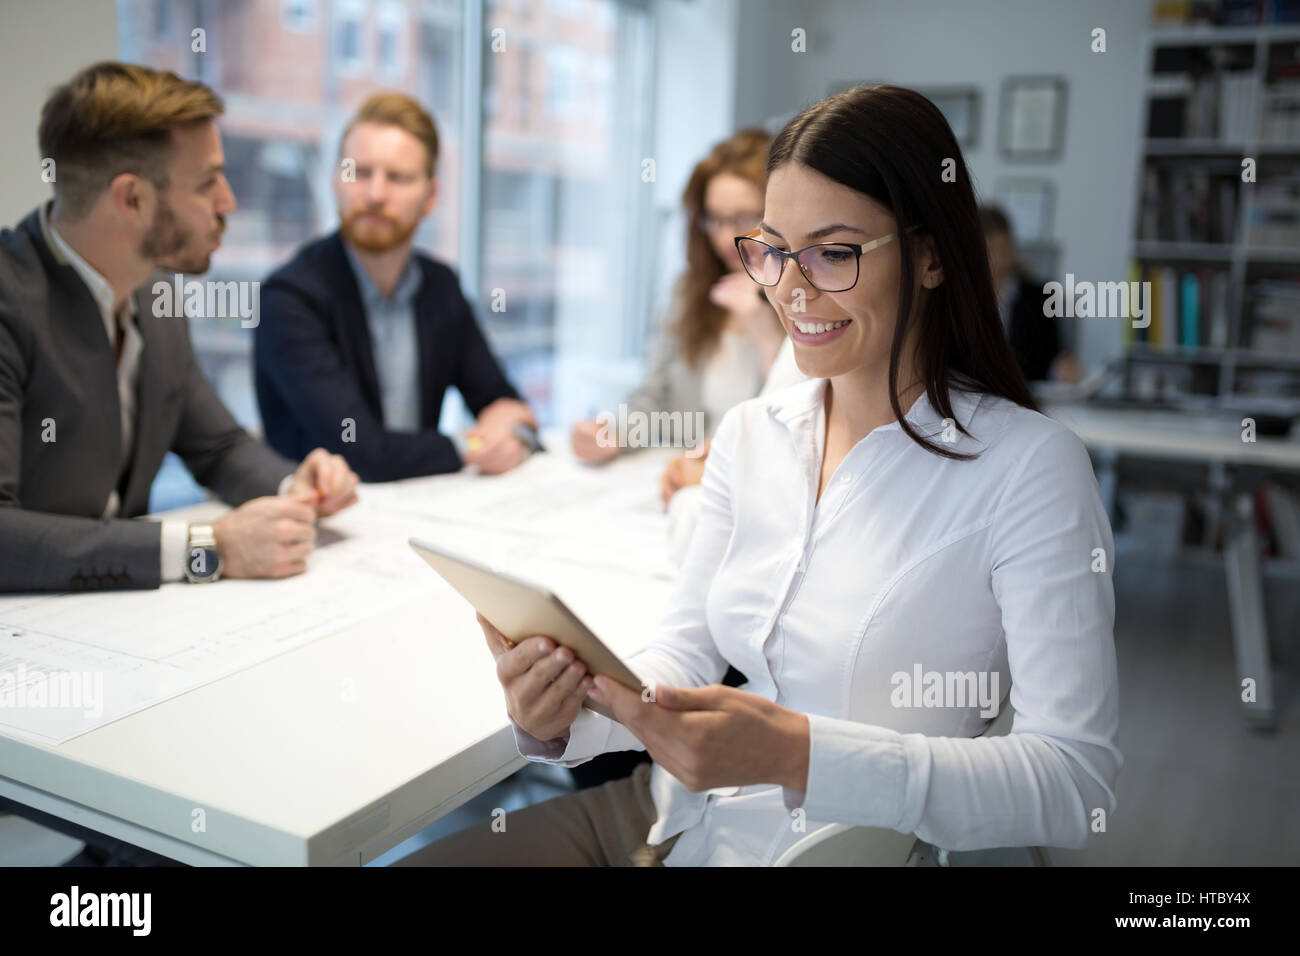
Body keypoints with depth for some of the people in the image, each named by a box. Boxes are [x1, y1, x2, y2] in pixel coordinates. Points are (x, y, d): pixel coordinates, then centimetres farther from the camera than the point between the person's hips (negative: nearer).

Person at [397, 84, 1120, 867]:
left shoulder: (1029, 465, -13)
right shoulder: (749, 434, 5)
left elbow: (1078, 780, -19)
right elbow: (683, 659, 5)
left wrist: (798, 755, -29)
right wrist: (567, 711, -16)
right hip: (668, 811, 5)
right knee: (416, 855, -7)